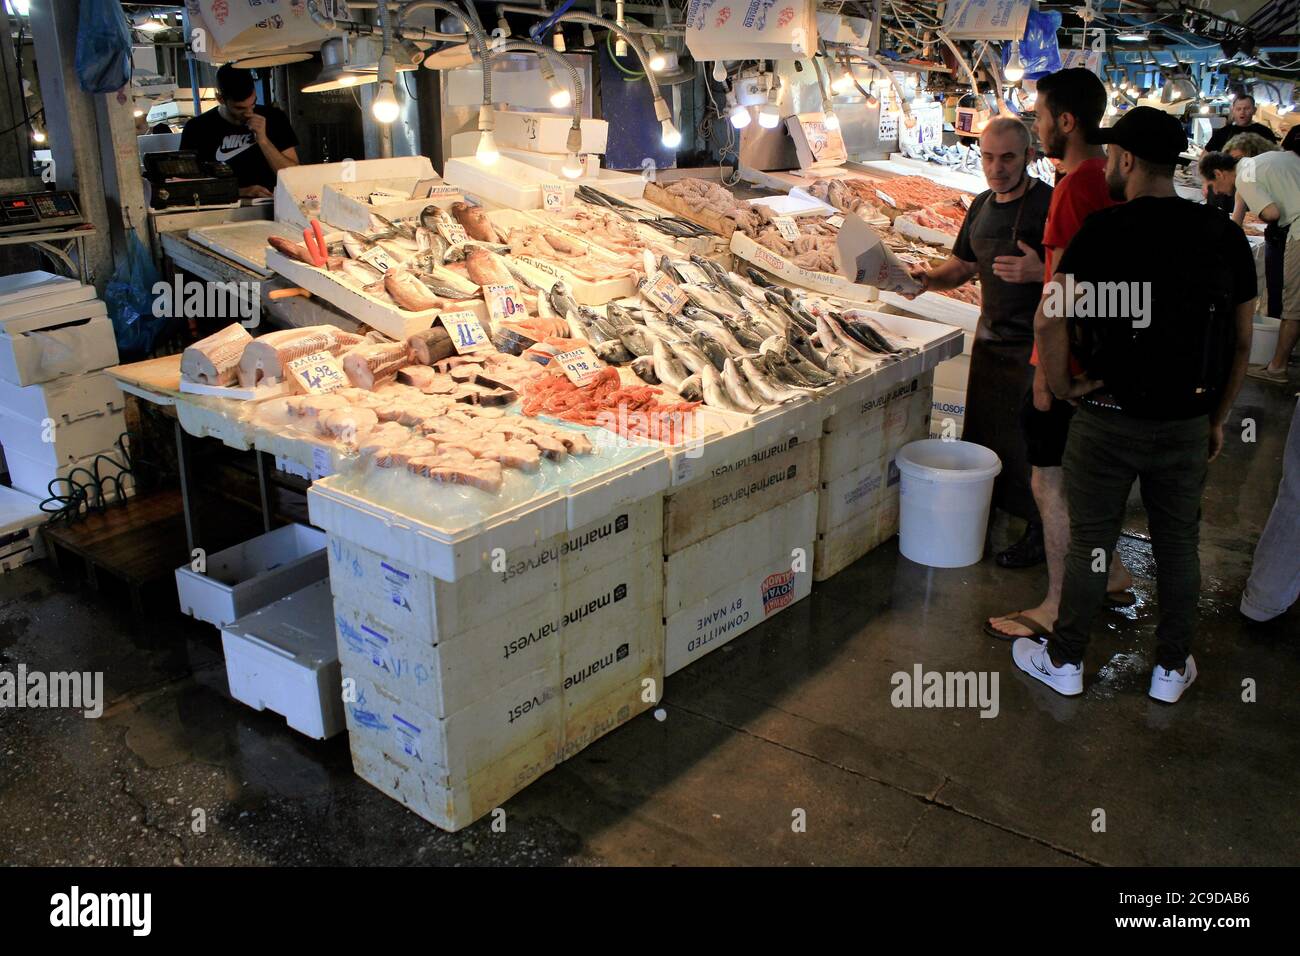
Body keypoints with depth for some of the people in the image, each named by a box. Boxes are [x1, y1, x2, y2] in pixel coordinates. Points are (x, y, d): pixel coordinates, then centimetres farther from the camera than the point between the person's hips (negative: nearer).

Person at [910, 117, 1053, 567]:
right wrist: (928, 278, 0)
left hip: (1034, 345, -8)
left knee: (1027, 443, 0)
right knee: (980, 433, 17)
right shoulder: (983, 204, 9)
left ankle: (1039, 532, 16)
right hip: (990, 338, 8)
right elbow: (963, 265, 19)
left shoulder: (1049, 204, -16)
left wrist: (1039, 271, -35)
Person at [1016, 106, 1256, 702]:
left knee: (1089, 544, 9)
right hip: (1187, 425, 4)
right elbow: (1240, 341, 6)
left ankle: (1064, 662, 24)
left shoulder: (1105, 231, -14)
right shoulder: (1225, 236, 1)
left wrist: (1060, 385, -7)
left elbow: (1048, 321, -23)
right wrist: (1218, 418, 16)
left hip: (1109, 421, -4)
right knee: (1178, 546, 16)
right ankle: (1172, 670, 31)